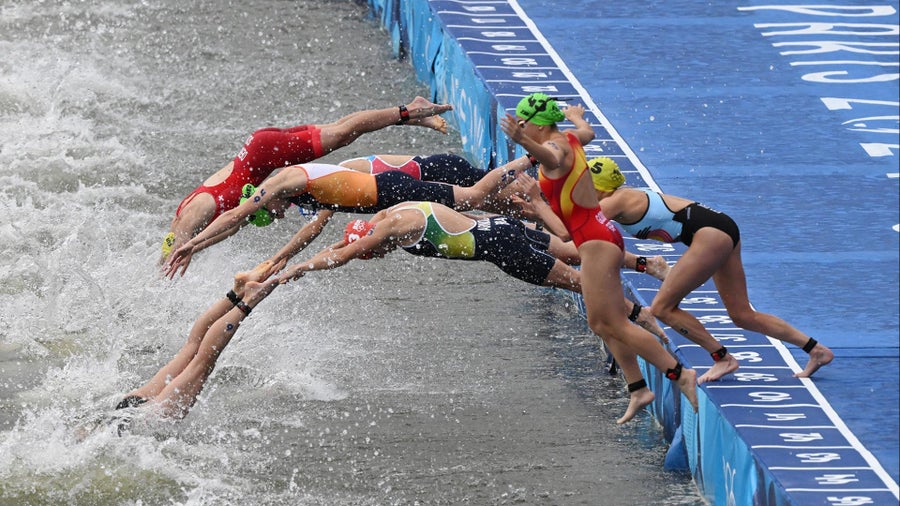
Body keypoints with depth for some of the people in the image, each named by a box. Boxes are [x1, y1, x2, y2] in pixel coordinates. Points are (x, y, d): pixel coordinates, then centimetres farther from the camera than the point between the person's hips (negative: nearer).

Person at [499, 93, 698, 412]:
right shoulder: (568, 137, 13)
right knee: (601, 324, 12)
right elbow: (587, 133, 39)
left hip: (595, 241, -10)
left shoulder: (555, 145, -15)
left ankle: (680, 375, -14)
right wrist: (576, 116, 62)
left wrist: (524, 142, -63)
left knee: (614, 326, -12)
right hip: (600, 235, 10)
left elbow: (552, 158, -42)